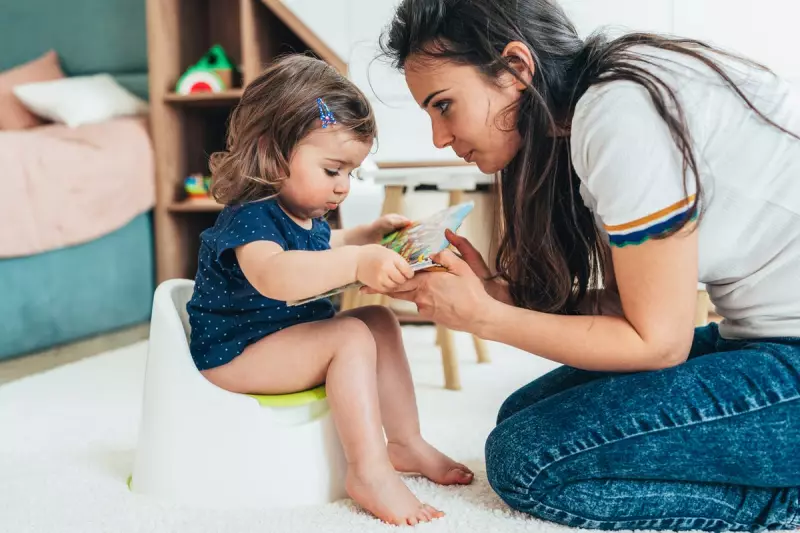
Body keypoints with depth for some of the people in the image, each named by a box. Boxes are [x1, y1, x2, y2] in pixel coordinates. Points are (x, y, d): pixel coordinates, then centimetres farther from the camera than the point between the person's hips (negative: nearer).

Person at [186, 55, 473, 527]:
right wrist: (358, 262, -59)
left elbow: (324, 248, 35)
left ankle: (406, 442, 8)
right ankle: (369, 471, -25)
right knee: (351, 336, -26)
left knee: (381, 321, 3)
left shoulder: (307, 216, 8)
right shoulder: (250, 219, -25)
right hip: (236, 355, -10)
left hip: (293, 336, 10)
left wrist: (373, 234, 22)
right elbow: (273, 275, -49)